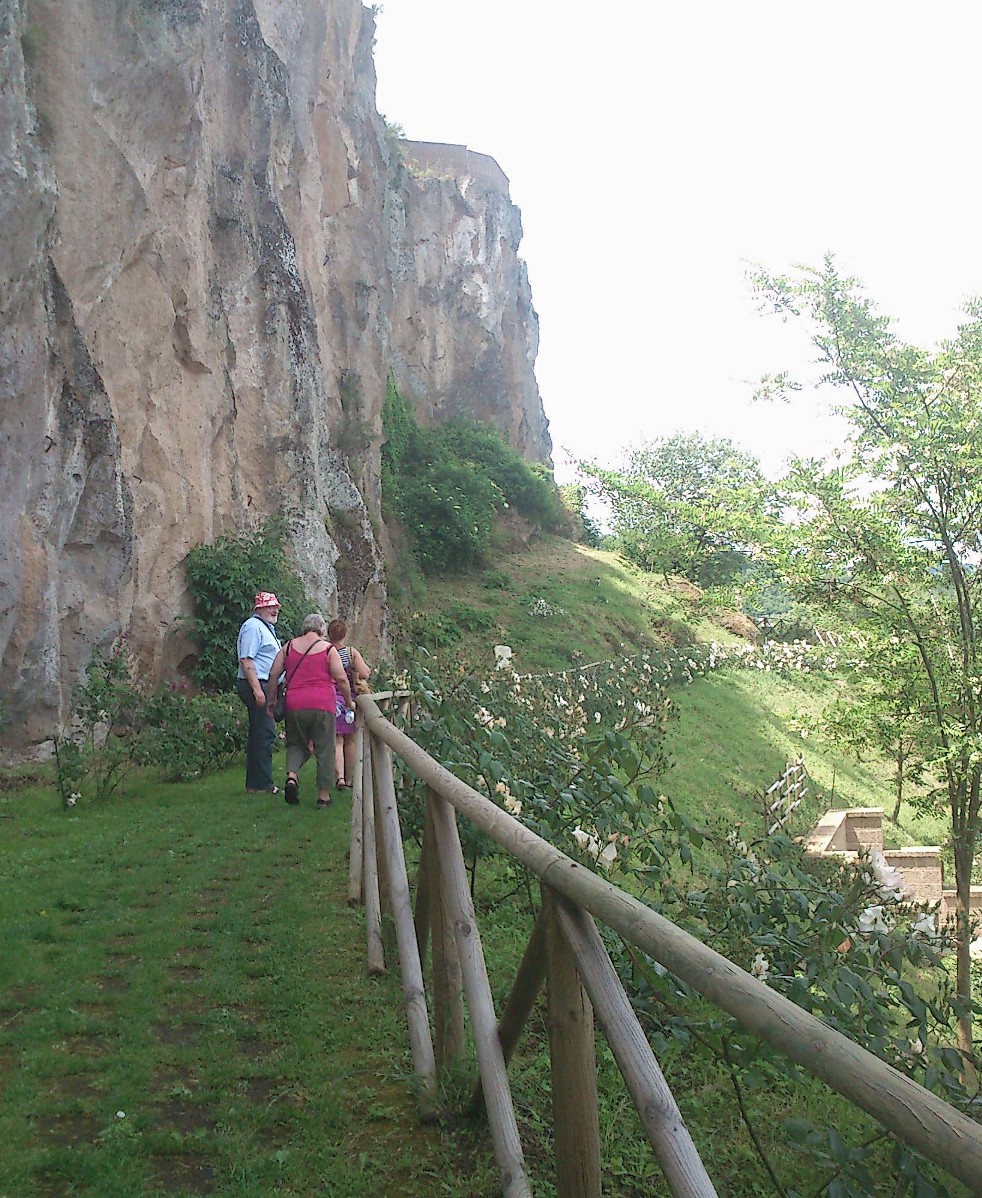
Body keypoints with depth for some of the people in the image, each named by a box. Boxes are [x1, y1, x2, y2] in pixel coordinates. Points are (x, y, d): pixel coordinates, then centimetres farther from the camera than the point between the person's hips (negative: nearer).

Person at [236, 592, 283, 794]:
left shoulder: (267, 628, 21)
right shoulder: (253, 627, -11)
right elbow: (246, 660, -20)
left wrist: (274, 691, 26)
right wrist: (257, 689, -26)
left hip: (267, 686, 11)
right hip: (256, 685, -11)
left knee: (259, 734, 13)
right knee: (264, 734, -10)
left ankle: (255, 783, 19)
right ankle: (262, 785, -7)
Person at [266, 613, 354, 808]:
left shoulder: (289, 646, 9)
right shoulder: (328, 649, 1)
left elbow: (274, 674, 8)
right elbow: (341, 679, -3)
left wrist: (272, 700, 18)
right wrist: (349, 701, 10)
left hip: (294, 704, 3)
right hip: (323, 704, -2)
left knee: (296, 744, 18)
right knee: (324, 749, 6)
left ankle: (292, 775, -9)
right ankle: (324, 795, 8)